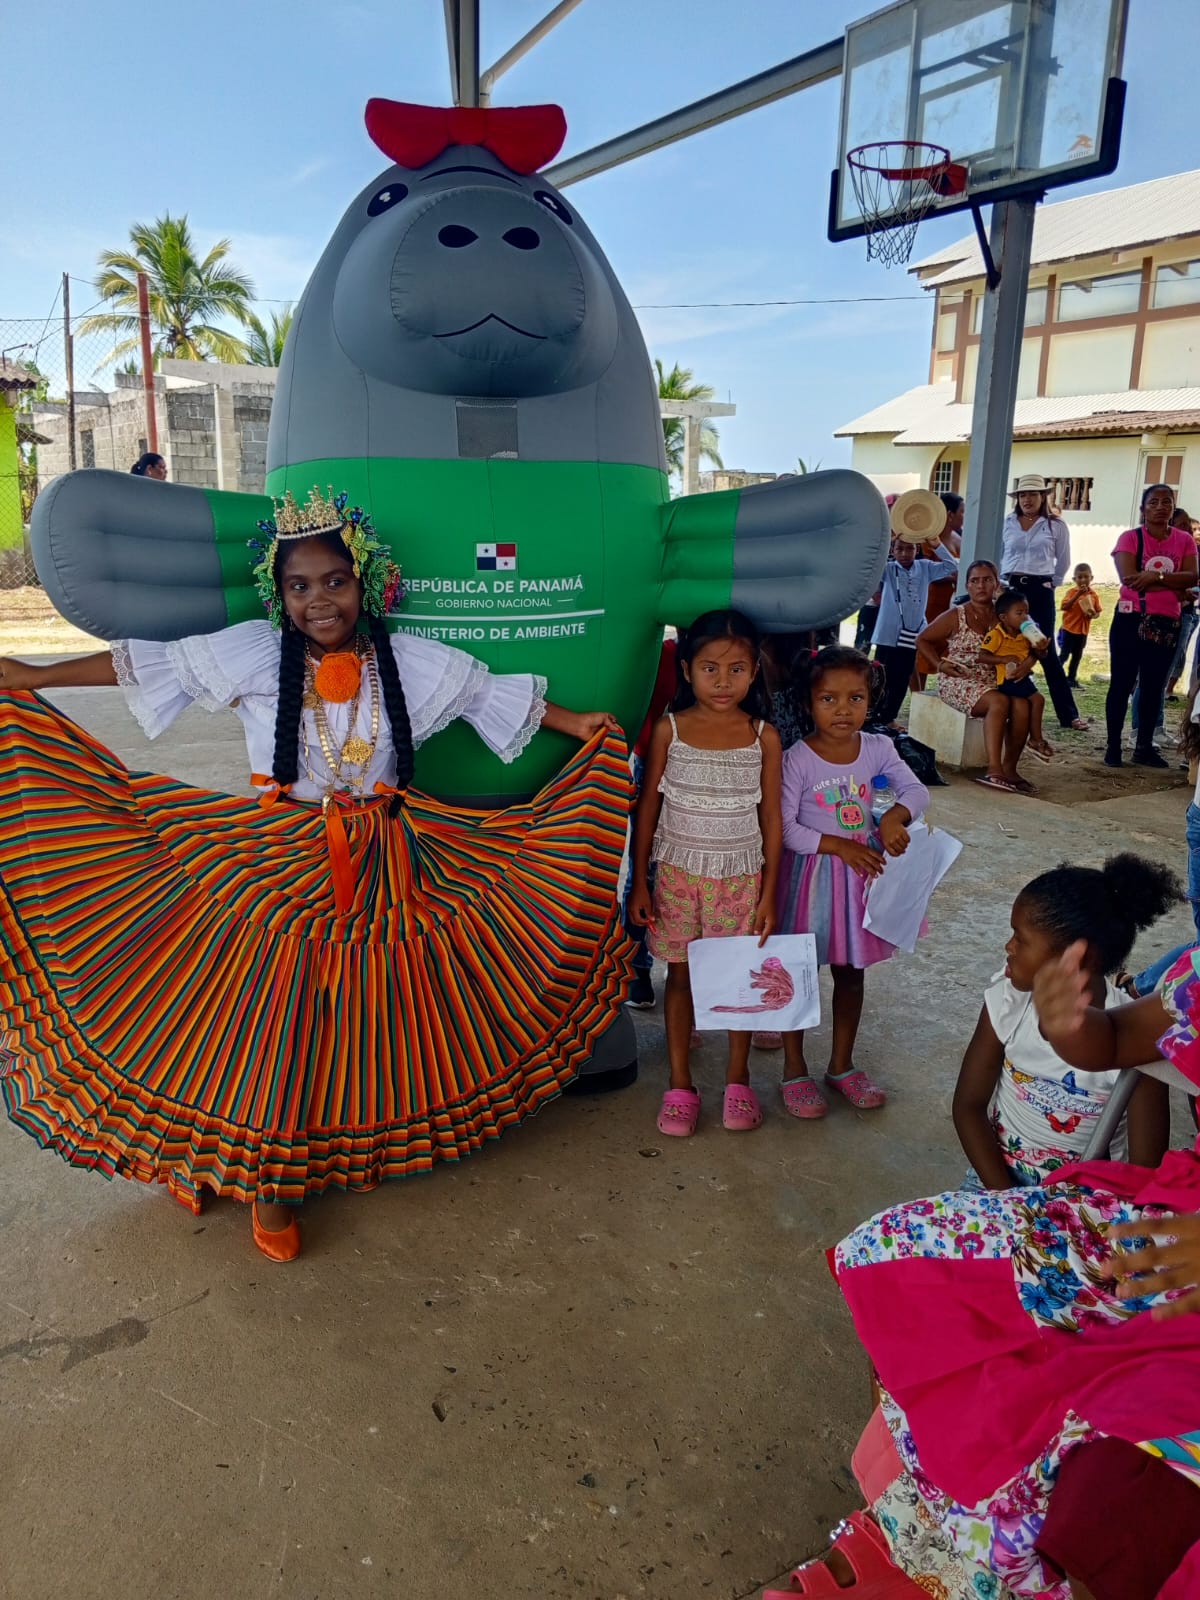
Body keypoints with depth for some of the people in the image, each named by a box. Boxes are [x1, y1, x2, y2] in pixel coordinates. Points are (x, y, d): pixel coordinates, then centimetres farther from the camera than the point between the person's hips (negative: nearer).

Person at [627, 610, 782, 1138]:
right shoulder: (669, 729, -6)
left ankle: (737, 1079, 28)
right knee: (680, 974, 9)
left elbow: (771, 817, 0)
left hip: (740, 876, 0)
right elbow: (648, 806, 0)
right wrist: (639, 881, 0)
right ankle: (679, 1085, 21)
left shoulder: (764, 736, -4)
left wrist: (768, 893, -1)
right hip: (678, 872, 0)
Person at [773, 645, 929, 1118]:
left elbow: (916, 789, -2)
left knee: (852, 972, 16)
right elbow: (784, 828, -17)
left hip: (861, 873, 5)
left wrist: (895, 815, -22)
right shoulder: (797, 759, -17)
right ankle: (794, 1069, 24)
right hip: (812, 877, -5)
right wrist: (839, 845, -21)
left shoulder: (877, 749, -3)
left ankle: (841, 1065, 33)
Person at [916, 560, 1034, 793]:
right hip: (958, 681, -4)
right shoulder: (956, 616, 0)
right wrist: (940, 664, -10)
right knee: (999, 702, -33)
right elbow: (922, 640, 4)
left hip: (994, 681, 4)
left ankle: (1009, 768, -15)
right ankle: (994, 770, -37)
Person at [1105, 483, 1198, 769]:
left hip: (1167, 623, 4)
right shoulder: (1130, 538, -4)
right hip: (1130, 619, -4)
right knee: (1121, 683, 0)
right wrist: (1173, 585, -15)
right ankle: (1113, 746, 5)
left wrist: (1155, 576, -21)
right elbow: (1128, 578, -18)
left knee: (1154, 686, 9)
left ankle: (1144, 747, 17)